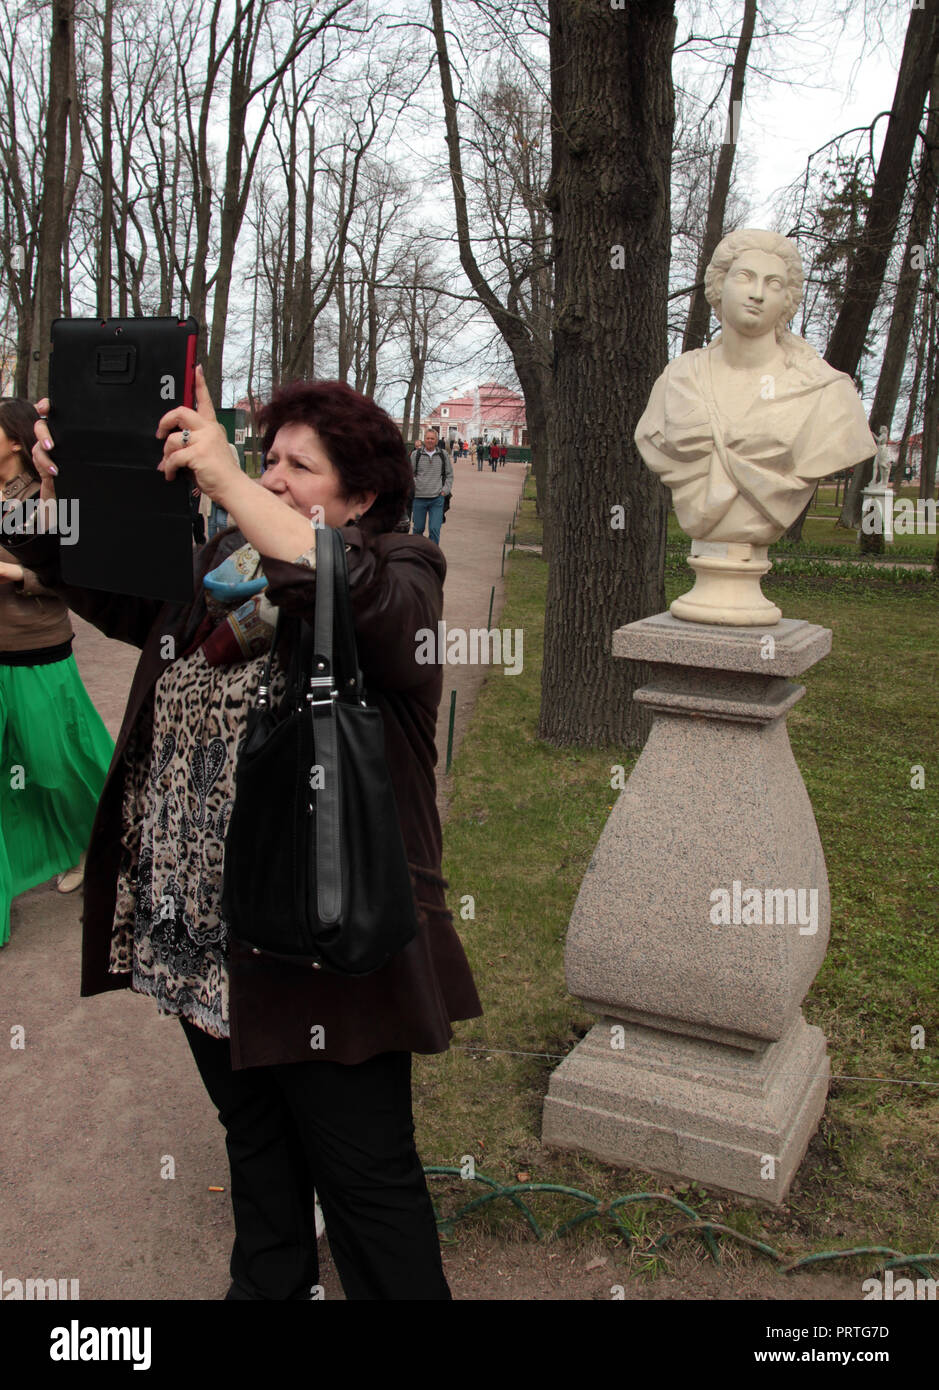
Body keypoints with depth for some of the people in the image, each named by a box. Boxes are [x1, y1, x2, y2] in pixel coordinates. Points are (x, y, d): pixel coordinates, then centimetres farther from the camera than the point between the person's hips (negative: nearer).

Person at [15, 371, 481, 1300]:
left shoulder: (400, 574, -11)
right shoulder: (217, 562, 10)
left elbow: (343, 586, -33)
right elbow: (106, 588, 13)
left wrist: (223, 478, -32)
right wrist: (62, 488, -4)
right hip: (200, 939, 8)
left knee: (365, 1175, 6)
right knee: (255, 1141, 27)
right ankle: (266, 1286, 49)